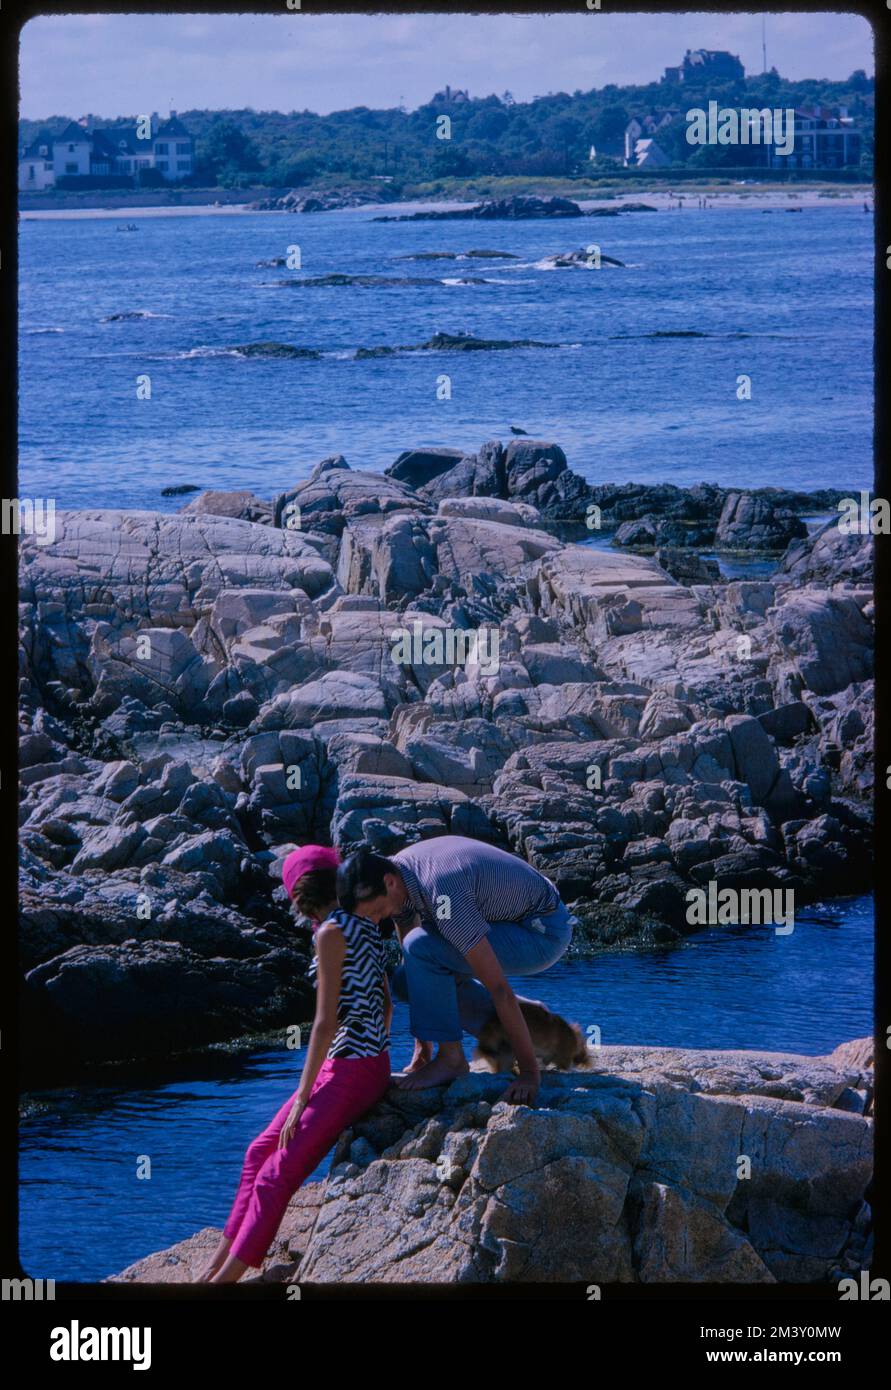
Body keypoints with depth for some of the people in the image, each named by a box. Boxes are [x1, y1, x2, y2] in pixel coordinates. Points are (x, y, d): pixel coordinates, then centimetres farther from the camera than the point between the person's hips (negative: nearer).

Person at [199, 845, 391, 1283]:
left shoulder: (331, 932, -16)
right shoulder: (363, 926, 11)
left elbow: (326, 1021, -18)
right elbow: (385, 1003, 19)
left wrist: (303, 1098, -14)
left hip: (350, 1073, -10)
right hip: (371, 1065, 10)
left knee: (277, 1176, -10)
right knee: (260, 1152, 13)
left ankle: (224, 1278, -10)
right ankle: (219, 1262, 16)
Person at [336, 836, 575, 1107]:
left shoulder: (441, 895, -35)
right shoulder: (395, 874, -8)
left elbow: (497, 987, -34)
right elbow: (410, 962, 5)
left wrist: (530, 1072, -32)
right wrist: (422, 1050, 7)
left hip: (545, 932, -9)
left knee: (421, 946, -27)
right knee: (406, 981, 3)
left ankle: (451, 1057, -14)